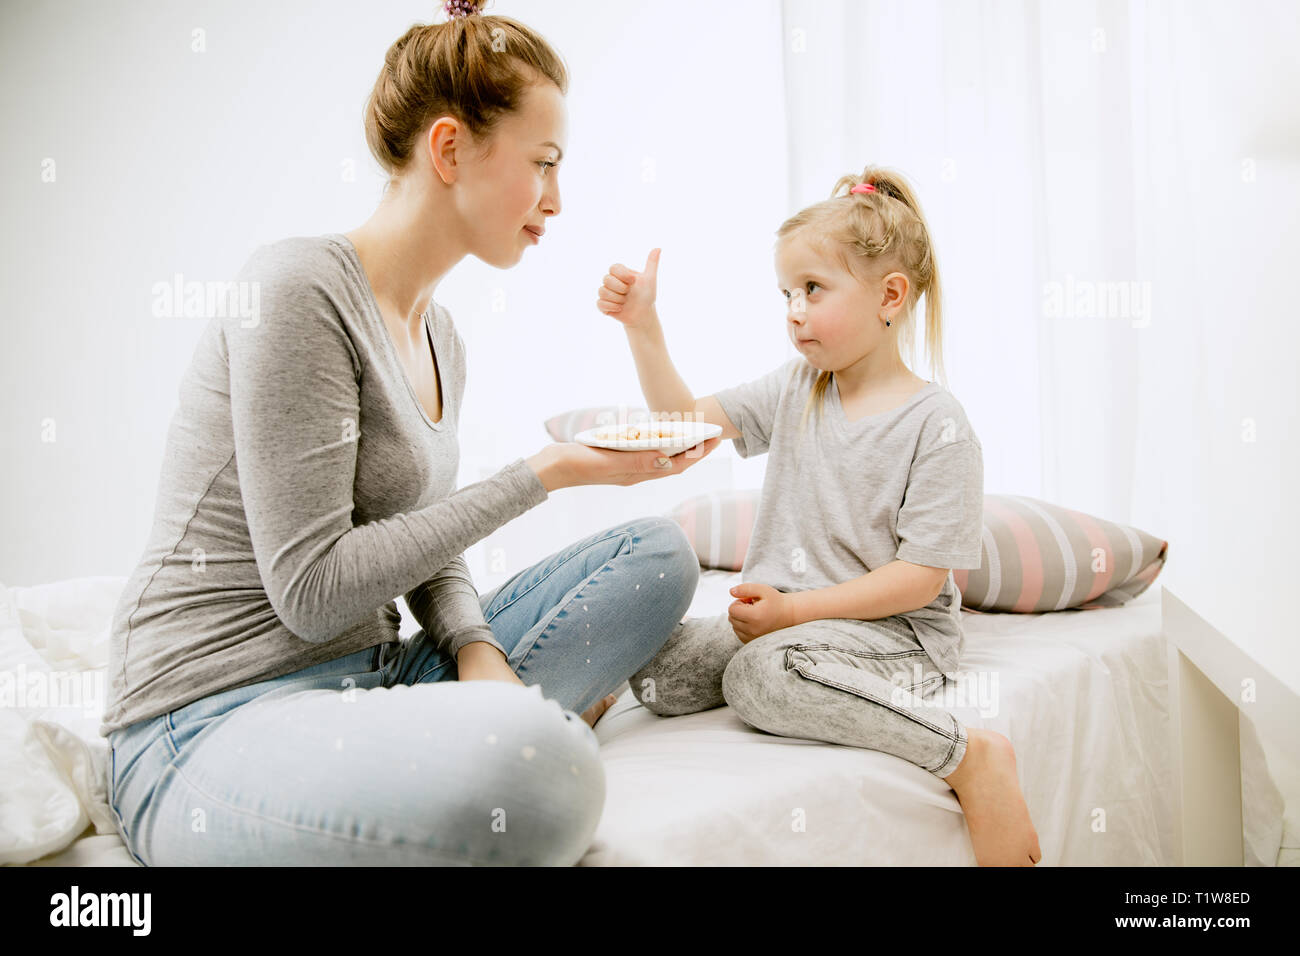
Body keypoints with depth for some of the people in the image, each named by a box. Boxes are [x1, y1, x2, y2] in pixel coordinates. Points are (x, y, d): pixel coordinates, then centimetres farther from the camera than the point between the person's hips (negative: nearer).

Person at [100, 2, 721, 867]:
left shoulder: (439, 335, 12)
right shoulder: (302, 290, -15)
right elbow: (313, 590, -19)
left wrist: (479, 652, -7)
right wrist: (544, 474, -14)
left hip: (371, 678, 9)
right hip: (212, 721, -9)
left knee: (659, 552, 3)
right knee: (524, 763, -39)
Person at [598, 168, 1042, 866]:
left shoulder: (937, 425, -11)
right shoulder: (792, 390, 8)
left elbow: (921, 577, -15)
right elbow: (687, 422, 10)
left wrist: (794, 610, -20)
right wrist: (642, 325, -1)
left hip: (893, 628, -5)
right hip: (786, 617, 6)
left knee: (762, 675, -34)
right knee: (654, 661, -16)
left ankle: (969, 756, -21)